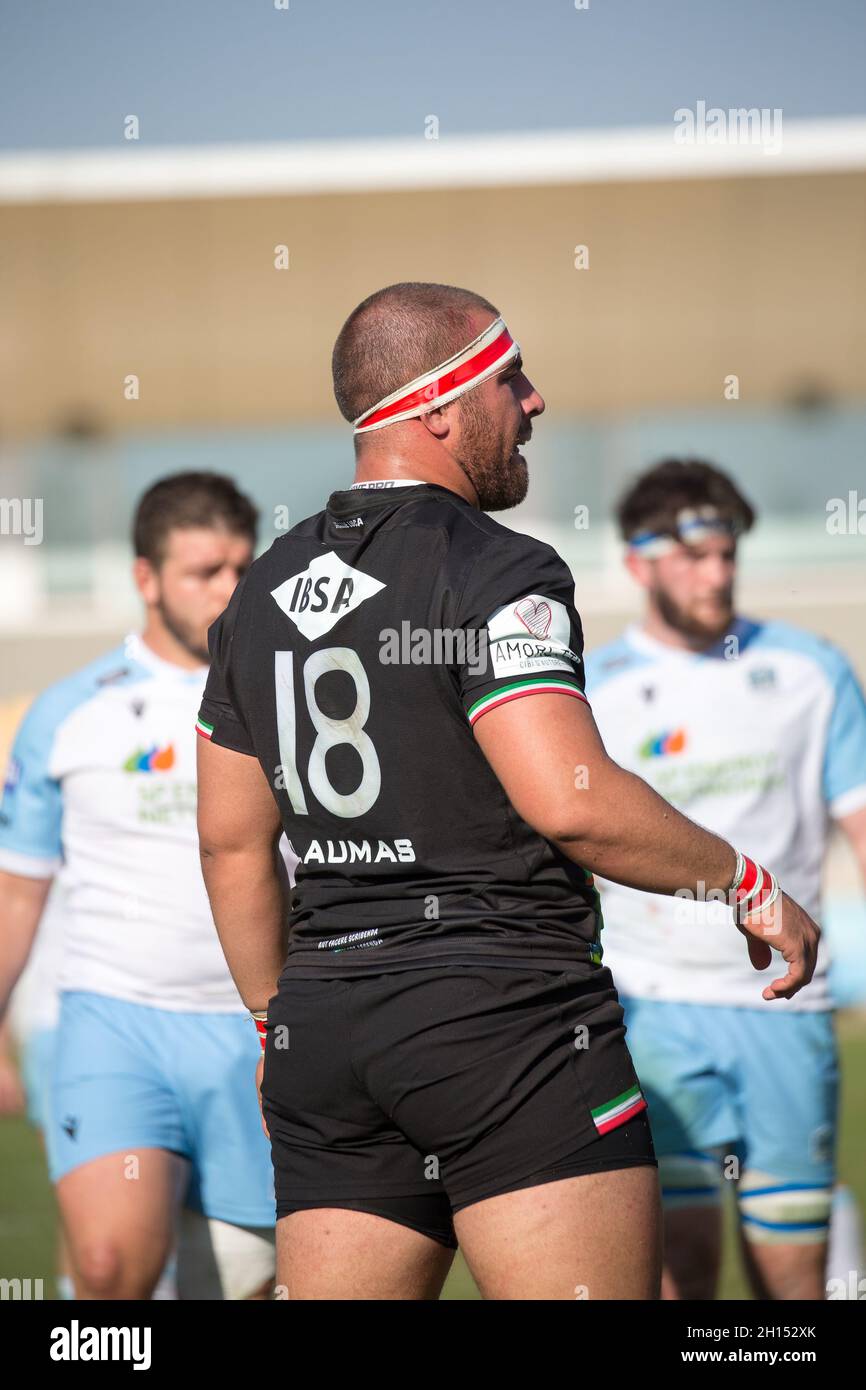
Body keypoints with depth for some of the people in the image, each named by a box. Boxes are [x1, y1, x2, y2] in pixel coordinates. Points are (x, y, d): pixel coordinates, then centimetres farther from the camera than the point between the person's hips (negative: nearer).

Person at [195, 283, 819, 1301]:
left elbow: (231, 843, 17)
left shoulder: (264, 594, 14)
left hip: (323, 1025, 7)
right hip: (509, 1016, -7)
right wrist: (747, 884, -8)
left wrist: (279, 1028, 25)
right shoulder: (494, 575, -10)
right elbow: (572, 802, -21)